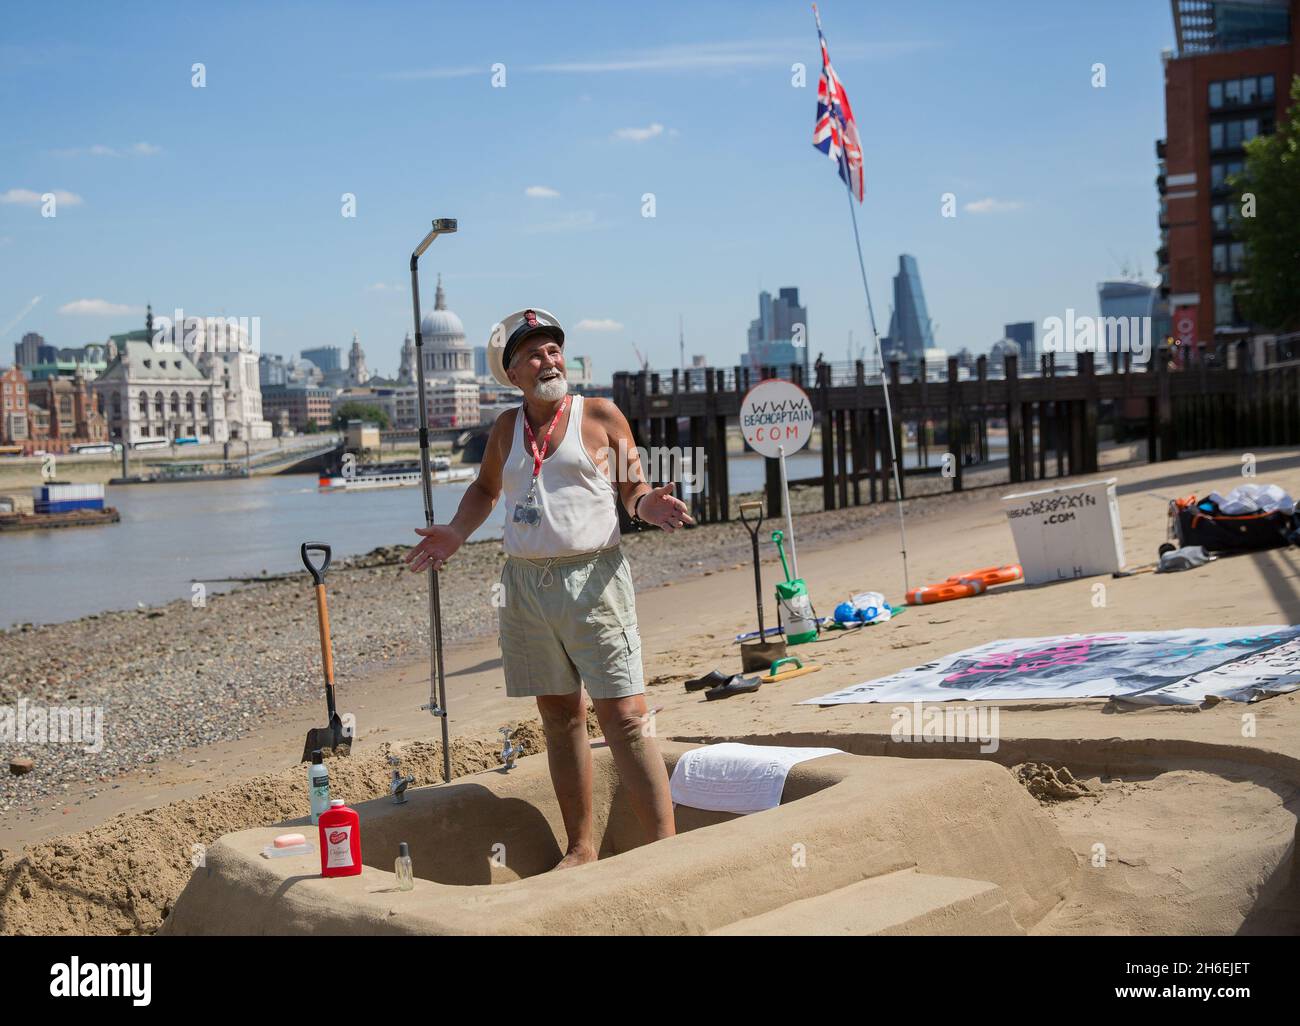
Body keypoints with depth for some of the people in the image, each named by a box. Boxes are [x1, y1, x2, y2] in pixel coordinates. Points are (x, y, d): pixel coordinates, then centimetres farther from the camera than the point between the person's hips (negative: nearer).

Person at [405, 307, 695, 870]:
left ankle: (665, 846, -7)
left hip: (592, 579, -4)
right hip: (525, 584, 4)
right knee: (559, 716, 10)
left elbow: (633, 489, 6)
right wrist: (455, 534, 13)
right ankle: (580, 848, 19)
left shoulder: (601, 415, 2)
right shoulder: (506, 428, 13)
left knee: (624, 717, -10)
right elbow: (485, 488, 29)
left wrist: (651, 505, -17)